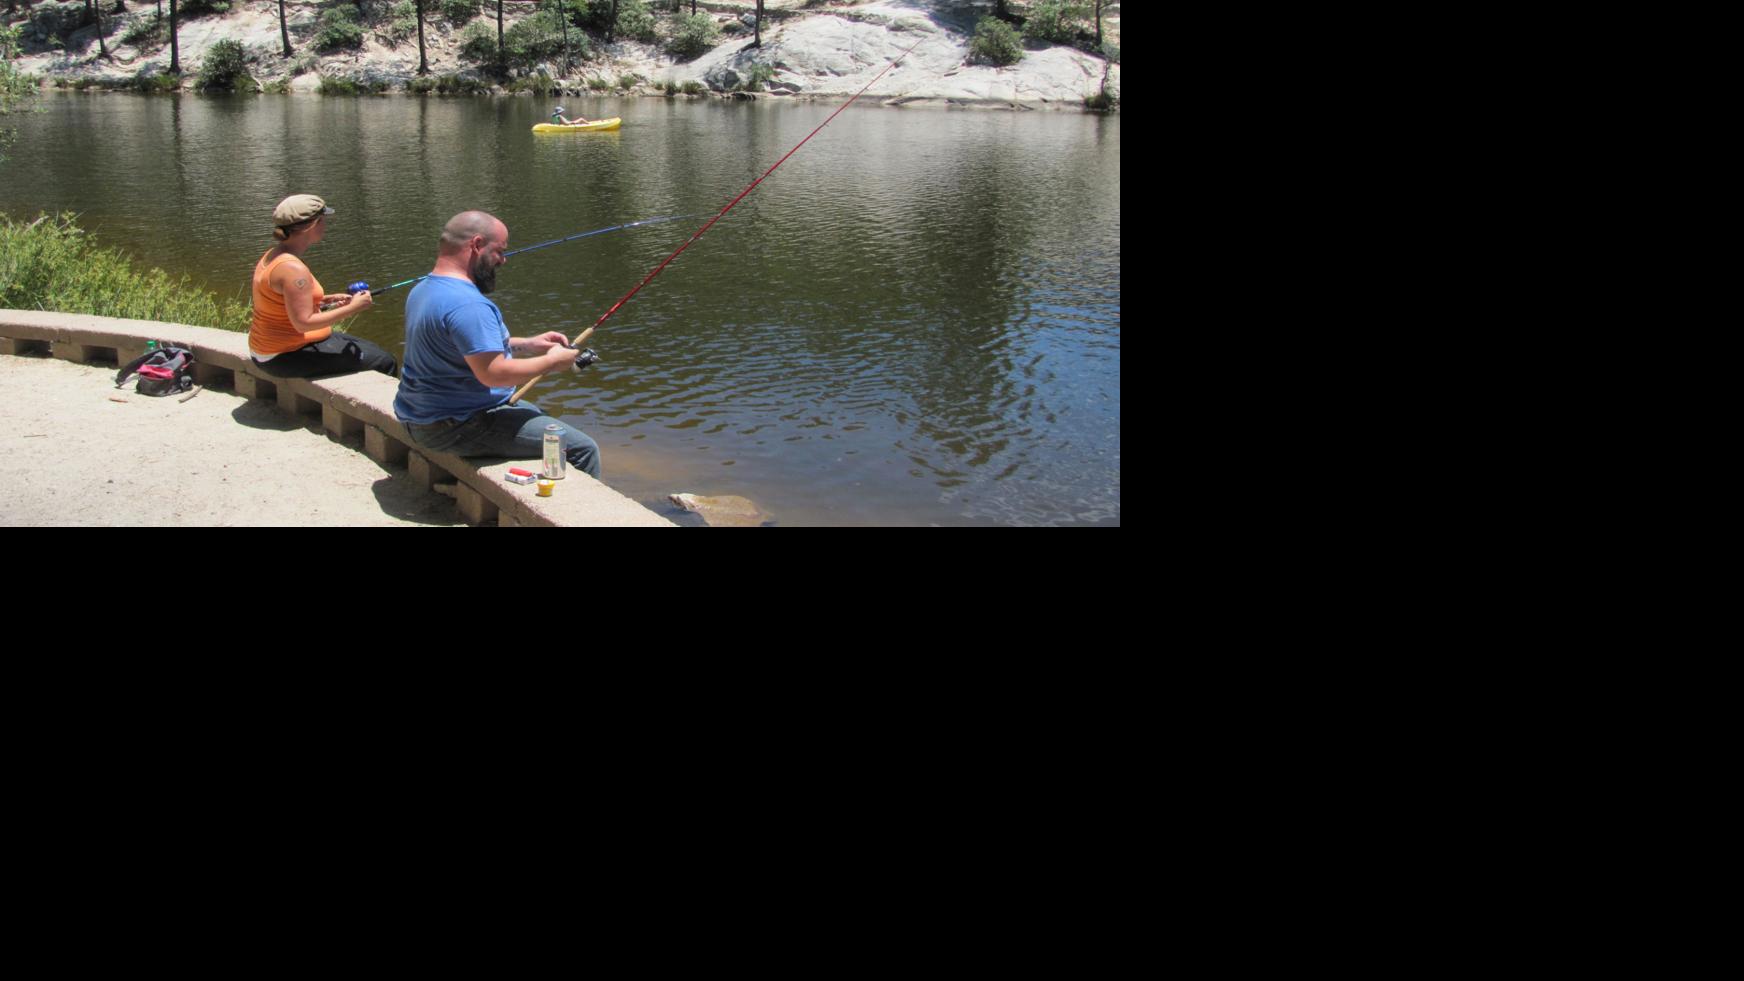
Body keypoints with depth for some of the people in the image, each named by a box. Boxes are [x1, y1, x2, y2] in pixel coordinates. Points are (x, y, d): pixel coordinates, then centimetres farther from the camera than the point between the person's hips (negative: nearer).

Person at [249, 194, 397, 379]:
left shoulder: (272, 256, 6)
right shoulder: (293, 268, -24)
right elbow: (303, 322, -25)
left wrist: (327, 300, 10)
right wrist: (351, 308, -19)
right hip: (288, 357, -10)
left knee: (364, 347, 23)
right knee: (383, 362, -7)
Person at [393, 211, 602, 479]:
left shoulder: (422, 290, 10)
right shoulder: (467, 305, -24)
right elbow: (493, 373, -29)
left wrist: (527, 345, 13)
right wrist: (552, 361, -15)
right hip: (460, 427, -11)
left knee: (539, 416, 32)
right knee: (582, 449, -11)